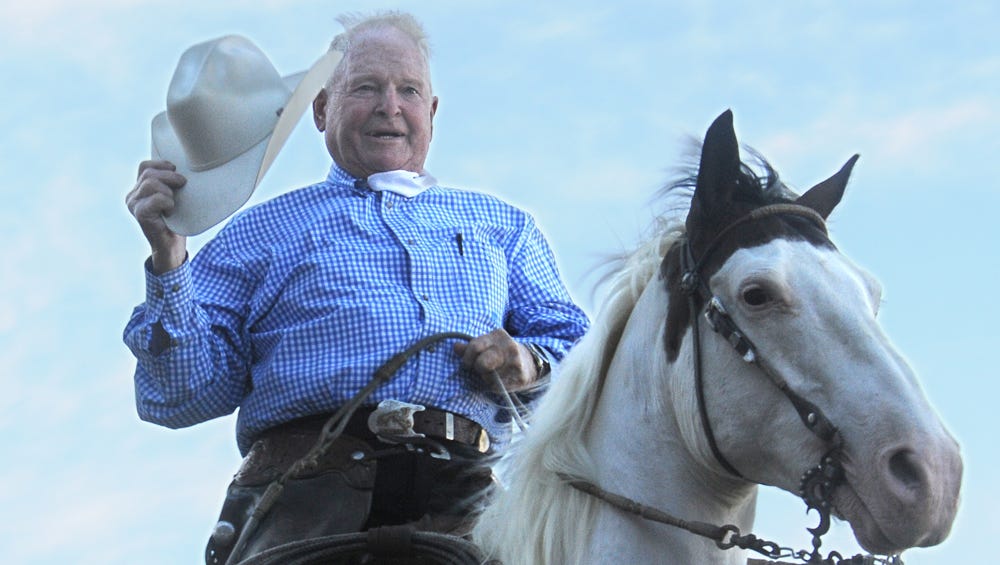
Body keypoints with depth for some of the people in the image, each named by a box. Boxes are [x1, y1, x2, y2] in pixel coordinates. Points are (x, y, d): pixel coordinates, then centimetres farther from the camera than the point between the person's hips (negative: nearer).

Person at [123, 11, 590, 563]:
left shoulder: (501, 224, 32)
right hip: (309, 478, -2)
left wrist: (530, 362, 2)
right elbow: (185, 394, 15)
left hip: (462, 493, 3)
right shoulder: (263, 230, 24)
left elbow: (571, 338, 24)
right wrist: (167, 262, 1)